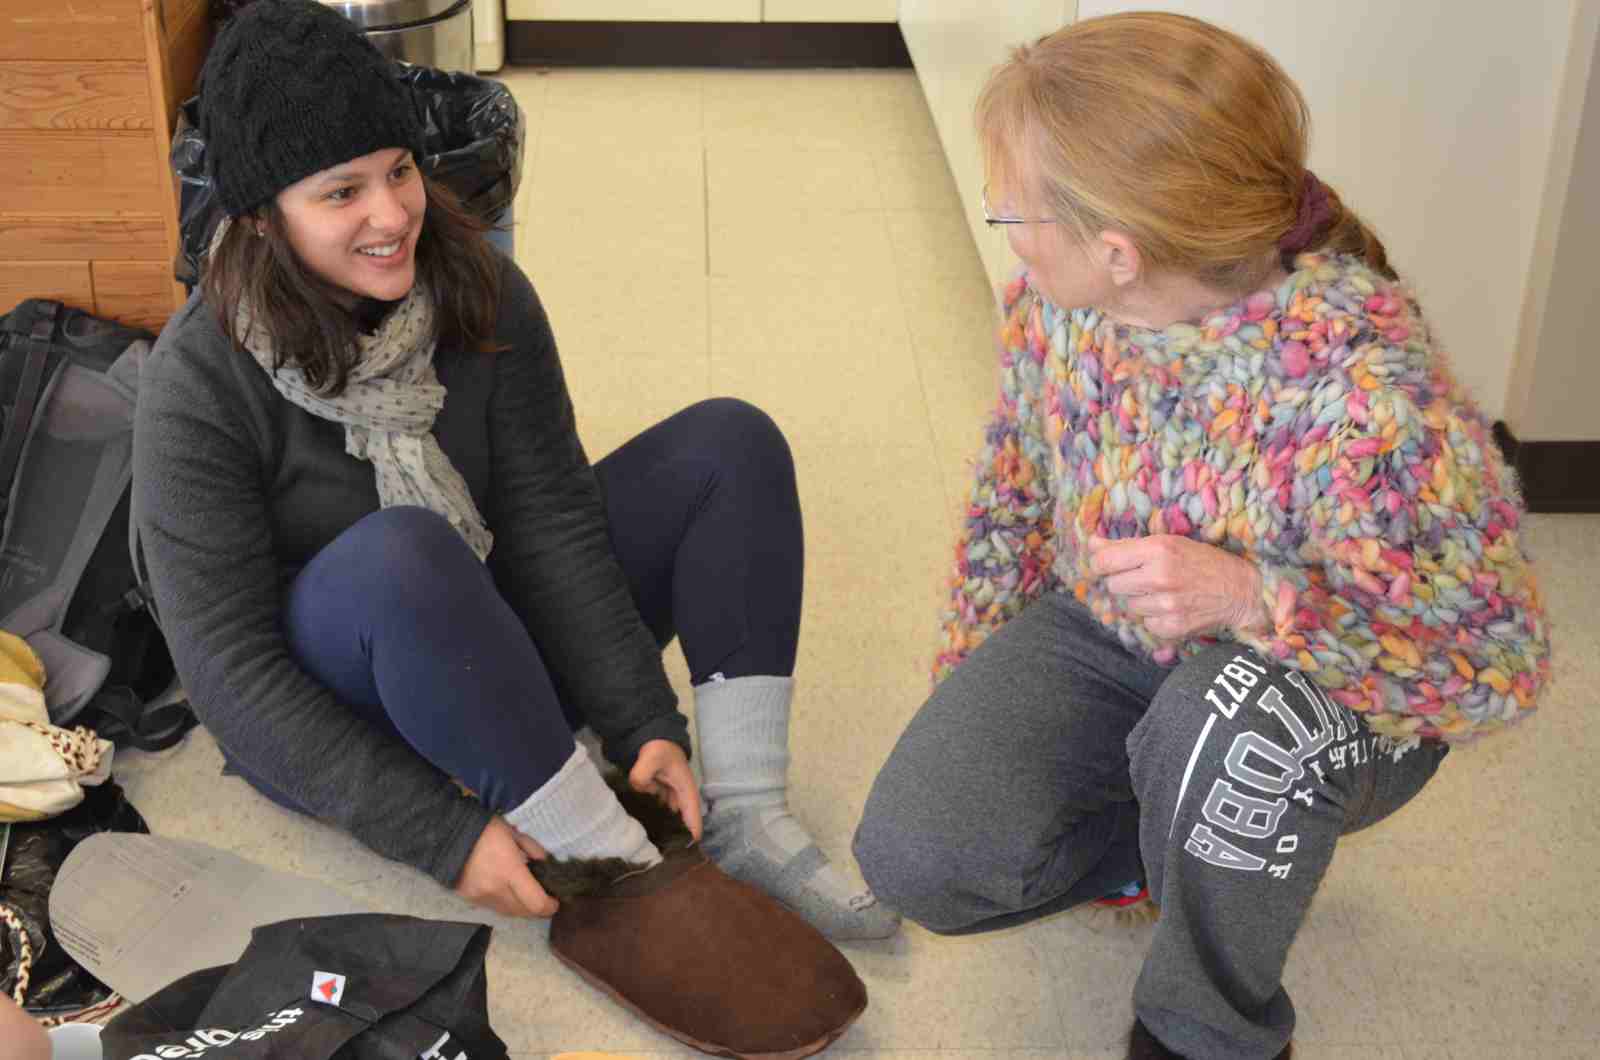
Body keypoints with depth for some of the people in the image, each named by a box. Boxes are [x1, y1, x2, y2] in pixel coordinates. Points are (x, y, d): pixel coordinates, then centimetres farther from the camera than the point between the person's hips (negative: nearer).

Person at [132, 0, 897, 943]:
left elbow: (551, 522, -11)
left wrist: (644, 721, -21)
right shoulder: (200, 383, -21)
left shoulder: (478, 291, -9)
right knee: (401, 551, -38)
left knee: (731, 443, -10)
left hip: (493, 655, 5)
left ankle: (746, 821, -20)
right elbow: (229, 671, -22)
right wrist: (444, 837, -27)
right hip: (328, 721, -5)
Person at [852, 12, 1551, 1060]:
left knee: (1226, 711, -41)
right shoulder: (1055, 296, -14)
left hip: (1329, 702, -5)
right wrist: (970, 700, 6)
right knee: (915, 855, -14)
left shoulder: (1361, 374, -34)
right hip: (1102, 638, 5)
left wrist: (1253, 600, -44)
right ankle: (1180, 837, 14)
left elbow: (1503, 656, -29)